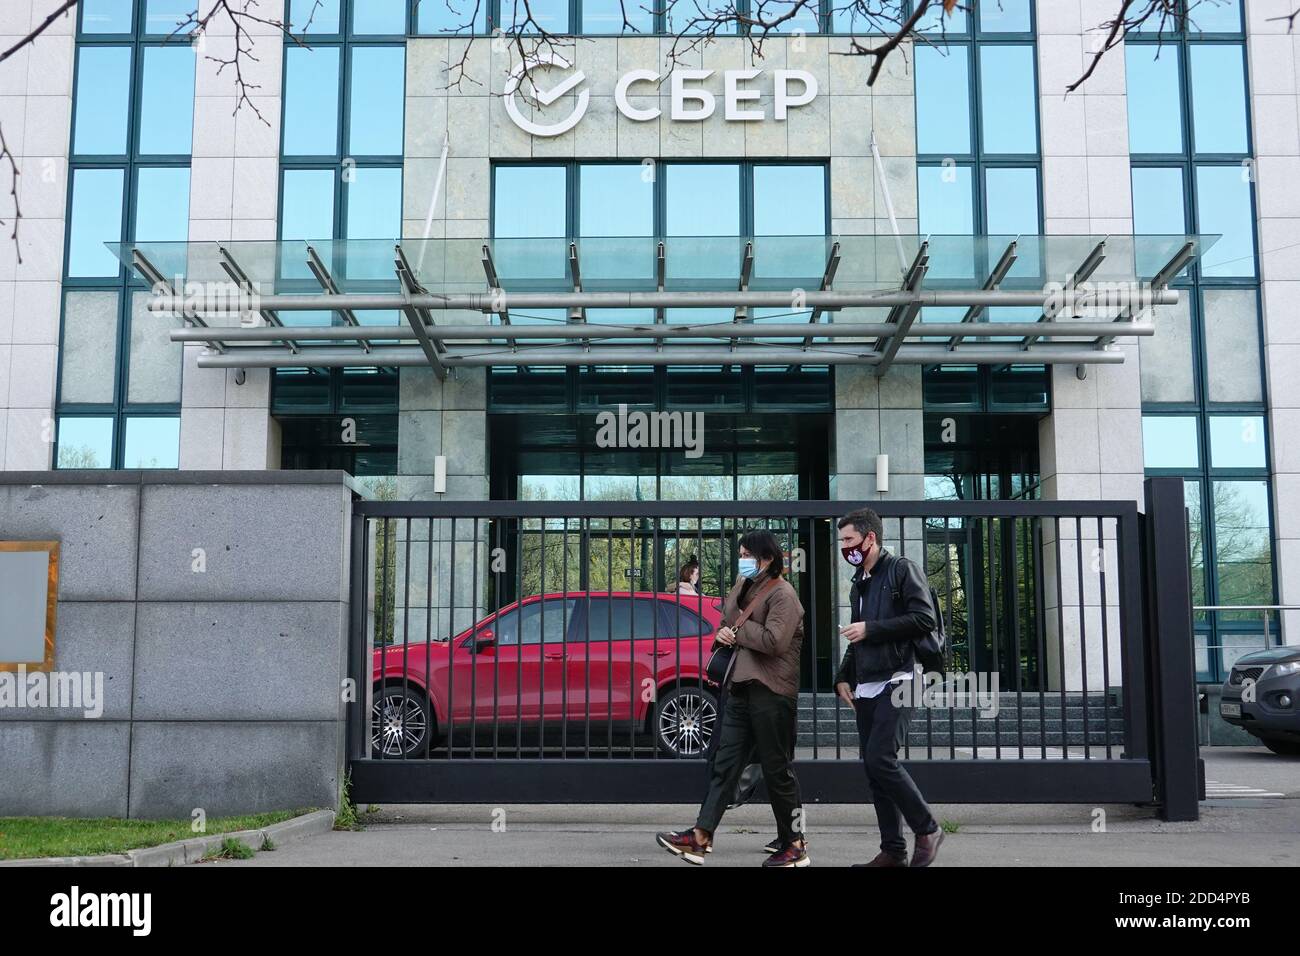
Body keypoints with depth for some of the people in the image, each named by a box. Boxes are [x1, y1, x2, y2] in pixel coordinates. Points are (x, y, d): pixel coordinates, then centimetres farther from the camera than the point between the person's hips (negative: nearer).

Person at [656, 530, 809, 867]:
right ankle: (701, 837, 1)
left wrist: (737, 631, -10)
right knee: (725, 763, 3)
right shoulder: (745, 586, 16)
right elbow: (729, 618, 20)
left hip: (771, 693, -9)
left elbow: (774, 641, -22)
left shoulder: (782, 593, -11)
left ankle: (795, 845, 10)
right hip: (741, 687, 9)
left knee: (778, 770, -1)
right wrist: (728, 633, -3)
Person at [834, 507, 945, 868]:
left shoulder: (901, 570, -2)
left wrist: (871, 629, -13)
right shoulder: (858, 584, 21)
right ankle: (893, 850, 9)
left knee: (880, 758, -18)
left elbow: (925, 618, -13)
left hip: (896, 681, -8)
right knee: (873, 766, 4)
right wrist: (843, 677, 15)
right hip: (865, 687, 8)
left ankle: (927, 830, -3)